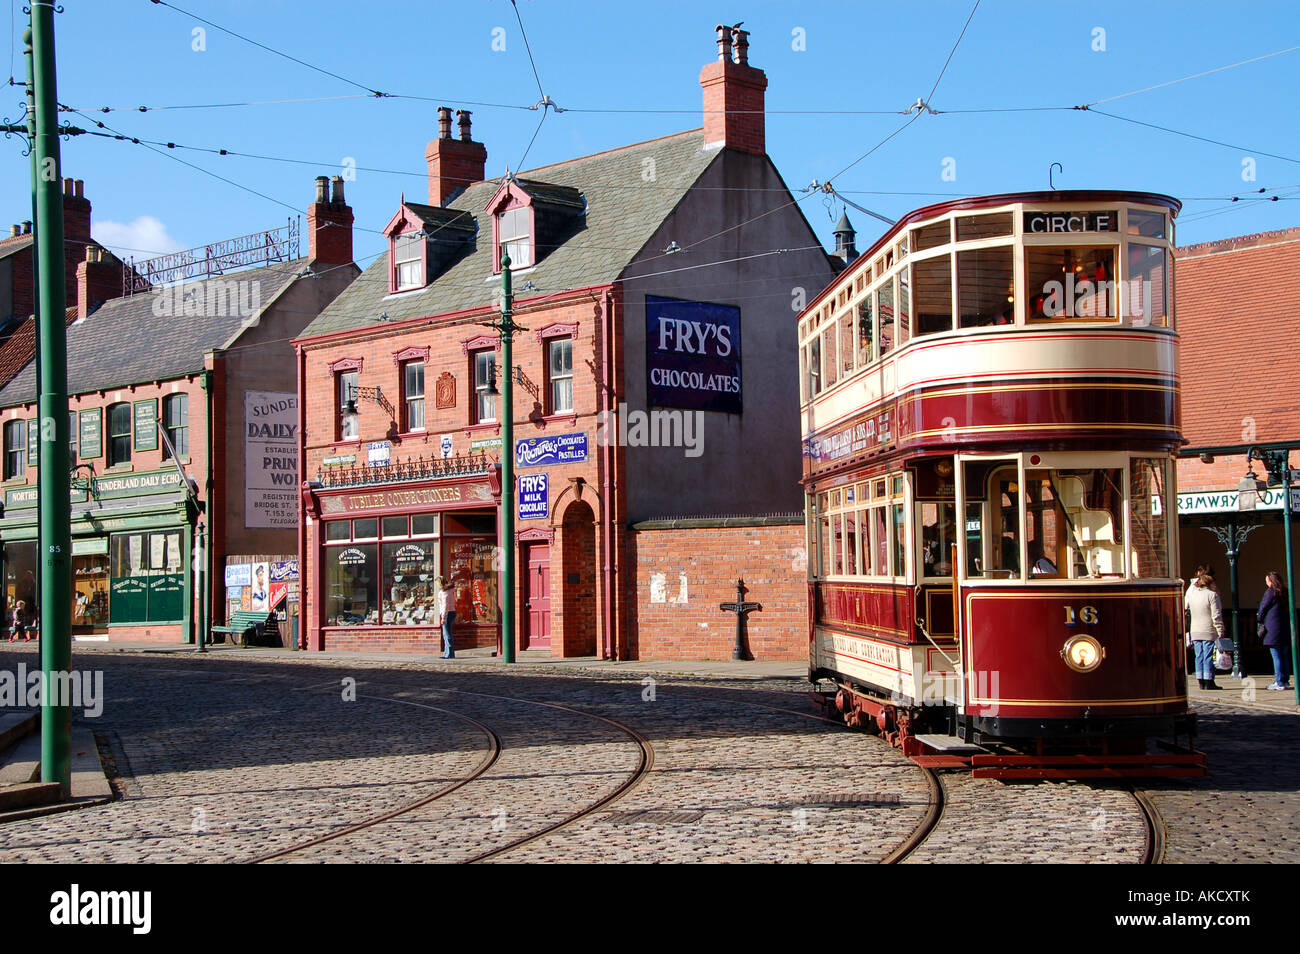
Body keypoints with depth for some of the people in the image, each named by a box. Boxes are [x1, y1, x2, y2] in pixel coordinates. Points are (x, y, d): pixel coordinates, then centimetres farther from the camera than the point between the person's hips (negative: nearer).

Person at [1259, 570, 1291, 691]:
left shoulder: (1270, 592, -11)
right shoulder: (1285, 593, 9)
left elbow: (1263, 608, -6)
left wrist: (1261, 622, 12)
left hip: (1273, 629, -7)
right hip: (1286, 627, 7)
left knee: (1276, 656, -4)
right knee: (1284, 656, 13)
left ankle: (1279, 682, -5)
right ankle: (1285, 680, 16)